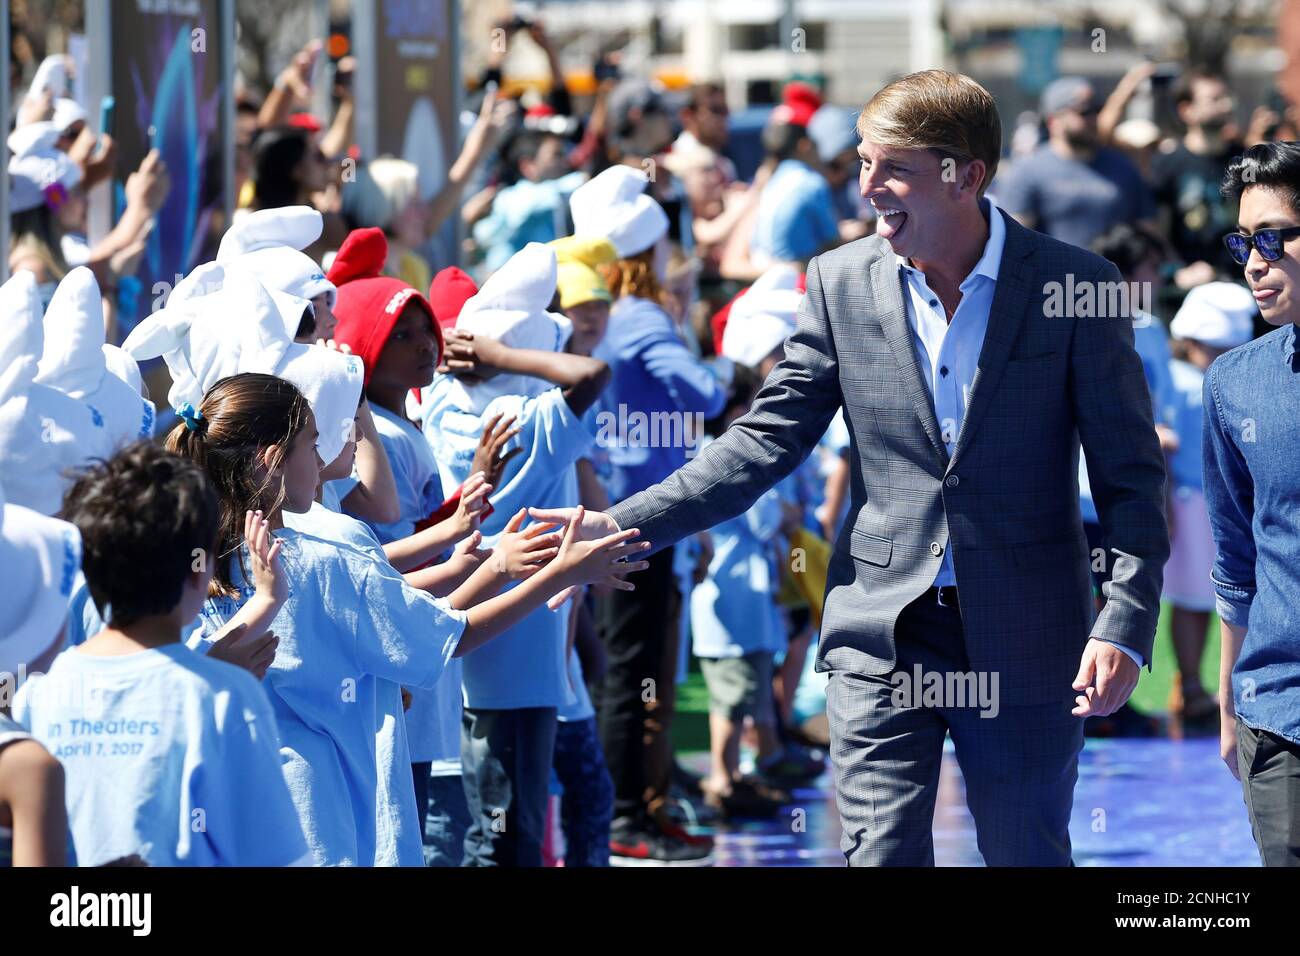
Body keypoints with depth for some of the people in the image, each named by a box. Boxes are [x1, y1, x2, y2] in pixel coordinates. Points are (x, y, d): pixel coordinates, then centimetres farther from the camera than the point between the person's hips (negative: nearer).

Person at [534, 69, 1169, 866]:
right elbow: (767, 442, 5)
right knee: (878, 854, 0)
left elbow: (1131, 479, -4)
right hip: (882, 640, 2)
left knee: (1027, 854, 7)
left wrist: (1124, 625, -17)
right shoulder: (843, 283, 3)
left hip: (1024, 649, -2)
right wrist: (620, 527, -5)